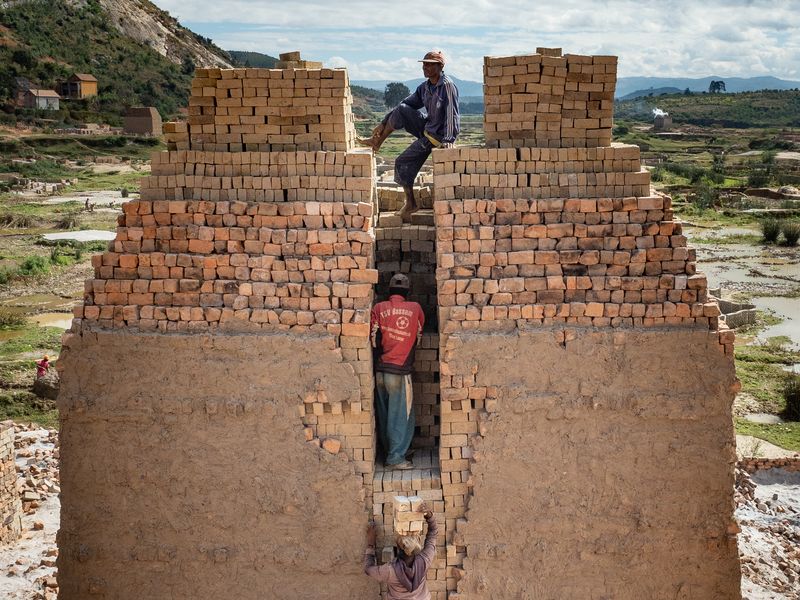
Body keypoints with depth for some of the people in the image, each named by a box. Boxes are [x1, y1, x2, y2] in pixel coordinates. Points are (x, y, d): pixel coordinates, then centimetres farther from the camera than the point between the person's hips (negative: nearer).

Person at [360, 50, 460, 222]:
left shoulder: (447, 86, -19)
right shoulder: (424, 87, 7)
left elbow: (451, 114, -27)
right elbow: (406, 104, 12)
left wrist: (447, 139, -36)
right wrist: (384, 123, 8)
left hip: (438, 136, -7)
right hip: (426, 128, 7)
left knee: (402, 162, -10)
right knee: (401, 110, -9)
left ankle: (411, 204, 5)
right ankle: (377, 141, 0)